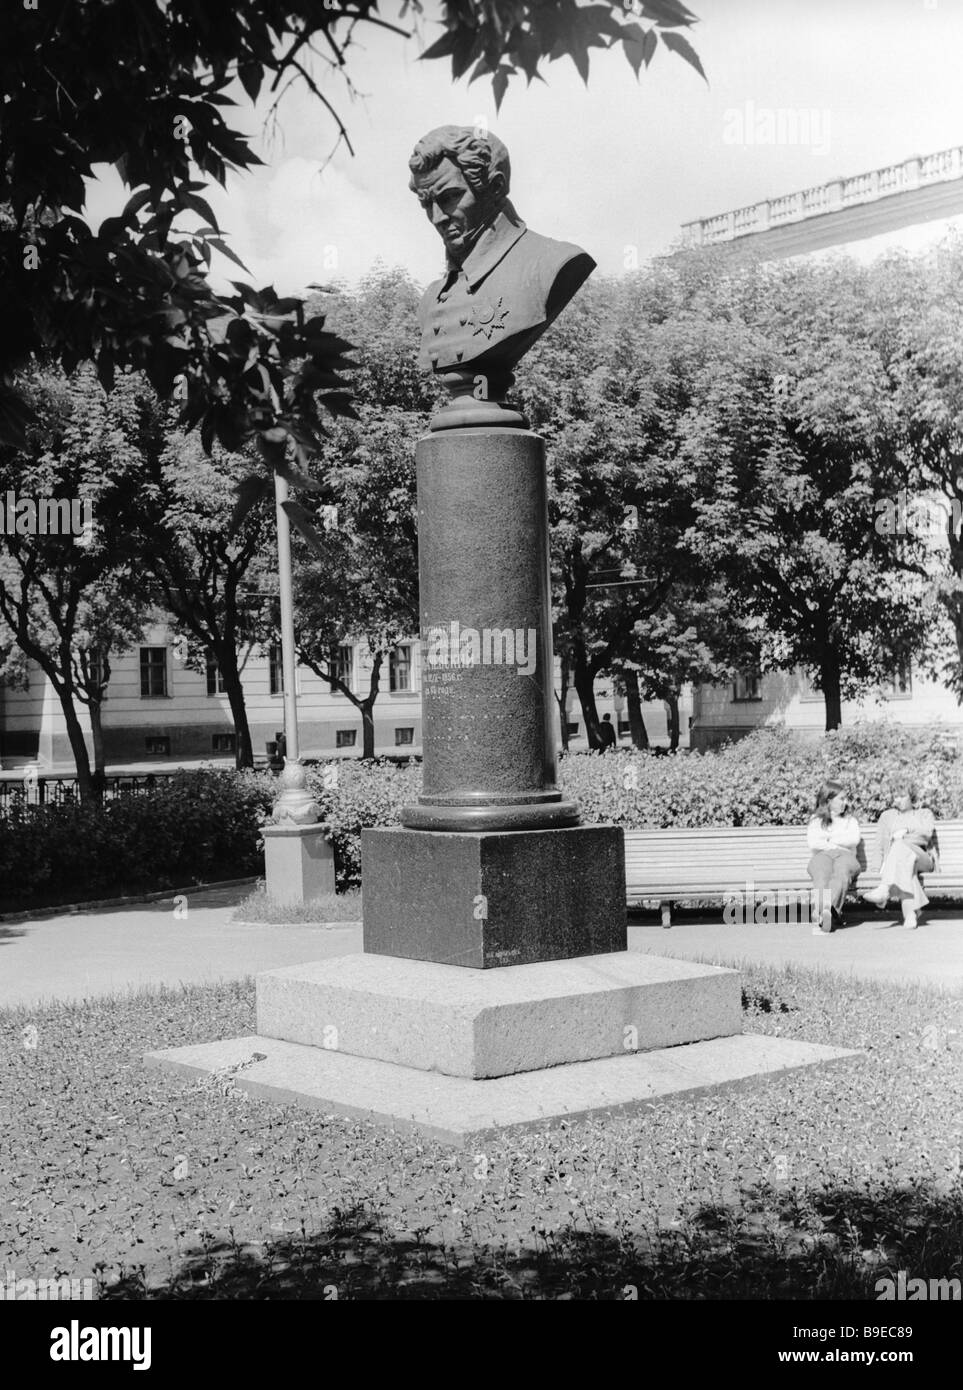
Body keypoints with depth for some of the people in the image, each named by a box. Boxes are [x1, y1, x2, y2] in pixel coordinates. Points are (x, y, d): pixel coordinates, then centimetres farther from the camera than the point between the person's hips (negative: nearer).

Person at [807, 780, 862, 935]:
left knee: (842, 871, -40)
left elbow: (854, 840, 7)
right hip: (822, 855, -1)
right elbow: (812, 843, 5)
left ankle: (829, 908, -64)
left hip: (845, 855, 1)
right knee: (821, 875, -40)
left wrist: (830, 839, 4)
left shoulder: (850, 820, 30)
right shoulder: (816, 821, 26)